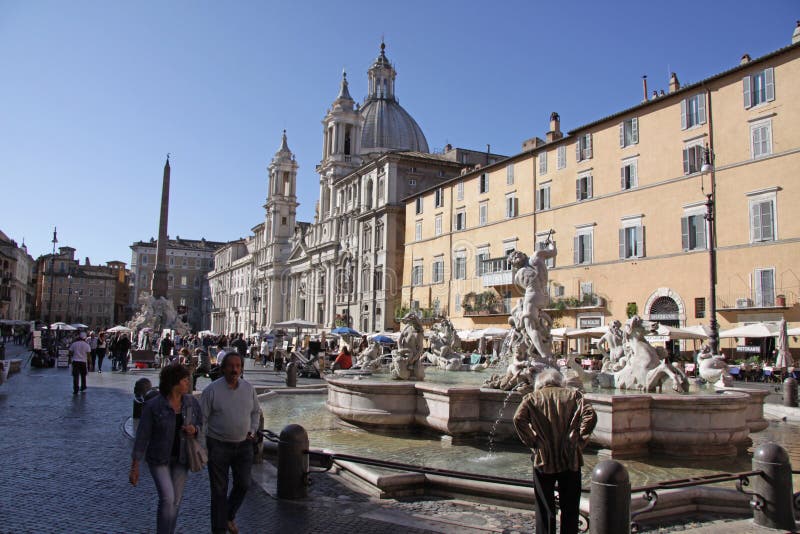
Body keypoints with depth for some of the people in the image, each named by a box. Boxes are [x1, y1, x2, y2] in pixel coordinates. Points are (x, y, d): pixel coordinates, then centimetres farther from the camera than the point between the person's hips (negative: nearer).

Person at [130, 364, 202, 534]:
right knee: (167, 499, -14)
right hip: (159, 458, -4)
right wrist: (135, 467, -10)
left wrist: (194, 429, -17)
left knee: (175, 502, 11)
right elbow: (142, 436, -12)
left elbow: (201, 424, 8)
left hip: (181, 458, 4)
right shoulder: (153, 405, -17)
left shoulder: (192, 402, -6)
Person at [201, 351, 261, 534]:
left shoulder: (249, 388, 2)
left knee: (243, 484, 9)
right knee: (219, 490, 5)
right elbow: (202, 418, -7)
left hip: (244, 445, 4)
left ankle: (229, 516, 36)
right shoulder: (212, 390, -10)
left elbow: (256, 411, 16)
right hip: (218, 446, -3)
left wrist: (253, 430, 3)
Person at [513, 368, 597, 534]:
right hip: (570, 459, 1)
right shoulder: (573, 394, 5)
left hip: (543, 460, -1)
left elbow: (519, 418, -16)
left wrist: (531, 441, -7)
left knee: (545, 508, 10)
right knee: (570, 508, 14)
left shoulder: (532, 397, 2)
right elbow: (590, 415, -11)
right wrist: (579, 439, -5)